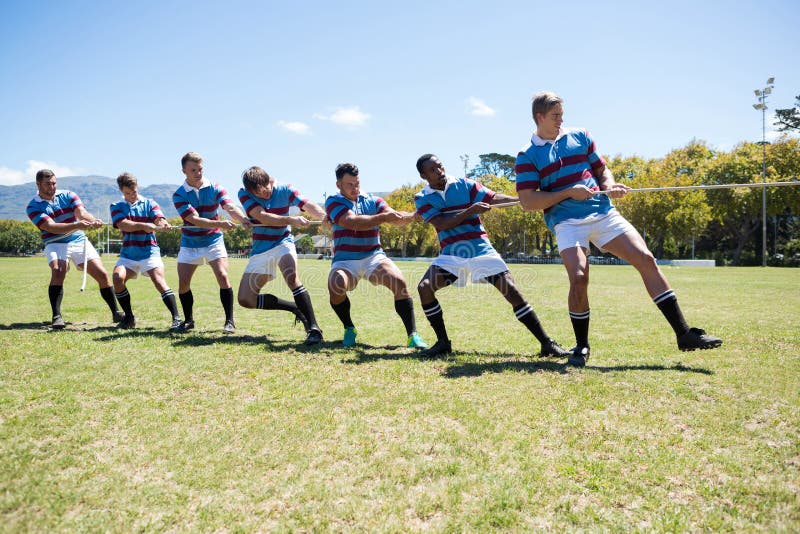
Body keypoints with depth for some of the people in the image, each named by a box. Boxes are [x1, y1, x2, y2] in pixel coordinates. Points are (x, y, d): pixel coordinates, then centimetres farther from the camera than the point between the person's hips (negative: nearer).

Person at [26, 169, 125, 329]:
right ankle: (56, 317, -25)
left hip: (79, 241, 2)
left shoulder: (68, 195, 4)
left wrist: (93, 220, -37)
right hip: (55, 244, -2)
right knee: (58, 272, -30)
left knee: (102, 275, -7)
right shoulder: (33, 207, -4)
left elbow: (82, 212, -13)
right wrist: (77, 225, -36)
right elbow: (51, 227, -19)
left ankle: (116, 313, 5)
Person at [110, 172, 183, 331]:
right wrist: (143, 225, -28)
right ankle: (129, 318, 0)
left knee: (159, 280, -21)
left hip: (149, 251, -2)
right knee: (118, 278, -19)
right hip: (127, 254, 2)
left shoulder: (149, 203, 8)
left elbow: (159, 219, -10)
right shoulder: (117, 207, 10)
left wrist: (163, 224, -35)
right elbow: (123, 224, -10)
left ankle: (177, 318, -22)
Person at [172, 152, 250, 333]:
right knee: (183, 283, -2)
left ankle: (229, 321, -7)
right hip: (189, 244, 1)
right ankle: (188, 320, 19)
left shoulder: (215, 189, -5)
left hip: (213, 241, -1)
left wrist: (243, 218, -44)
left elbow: (230, 207, -21)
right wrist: (220, 224, -37)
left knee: (223, 277, -15)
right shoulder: (179, 195, -8)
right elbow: (195, 220, -22)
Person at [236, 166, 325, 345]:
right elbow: (262, 216, -25)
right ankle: (297, 308, 9)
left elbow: (308, 205, -23)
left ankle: (313, 328, -30)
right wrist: (291, 220, -39)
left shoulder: (284, 190, -9)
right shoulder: (244, 194, -9)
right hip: (259, 251, 3)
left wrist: (325, 217, -45)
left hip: (282, 244, -3)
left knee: (292, 277, -34)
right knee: (245, 300, -3)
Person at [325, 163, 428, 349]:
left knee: (400, 282, -23)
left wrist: (416, 215, -27)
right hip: (345, 261, -2)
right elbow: (352, 222, -20)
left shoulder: (373, 201, 8)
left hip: (373, 257, 2)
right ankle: (349, 329, -4)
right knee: (335, 286, -31)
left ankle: (412, 335, -19)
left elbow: (396, 217, -6)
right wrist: (384, 217, -29)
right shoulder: (333, 201, -1)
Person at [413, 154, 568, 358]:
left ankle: (546, 343, -4)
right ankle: (443, 342, -1)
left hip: (480, 248, -1)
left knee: (512, 291, -11)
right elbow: (441, 224, -11)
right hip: (451, 253, 1)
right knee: (425, 287, -18)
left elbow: (494, 198, -7)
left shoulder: (464, 185, 1)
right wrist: (471, 210, -18)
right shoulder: (422, 198, 2)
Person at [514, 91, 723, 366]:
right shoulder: (527, 156, 2)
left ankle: (684, 333, -2)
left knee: (646, 259, -8)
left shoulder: (580, 137, 15)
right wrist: (569, 192, -12)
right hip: (567, 221, -4)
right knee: (579, 278, -23)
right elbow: (527, 201, -6)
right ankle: (581, 346, 1)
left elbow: (602, 170, 20)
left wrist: (609, 186, -4)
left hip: (603, 212, 4)